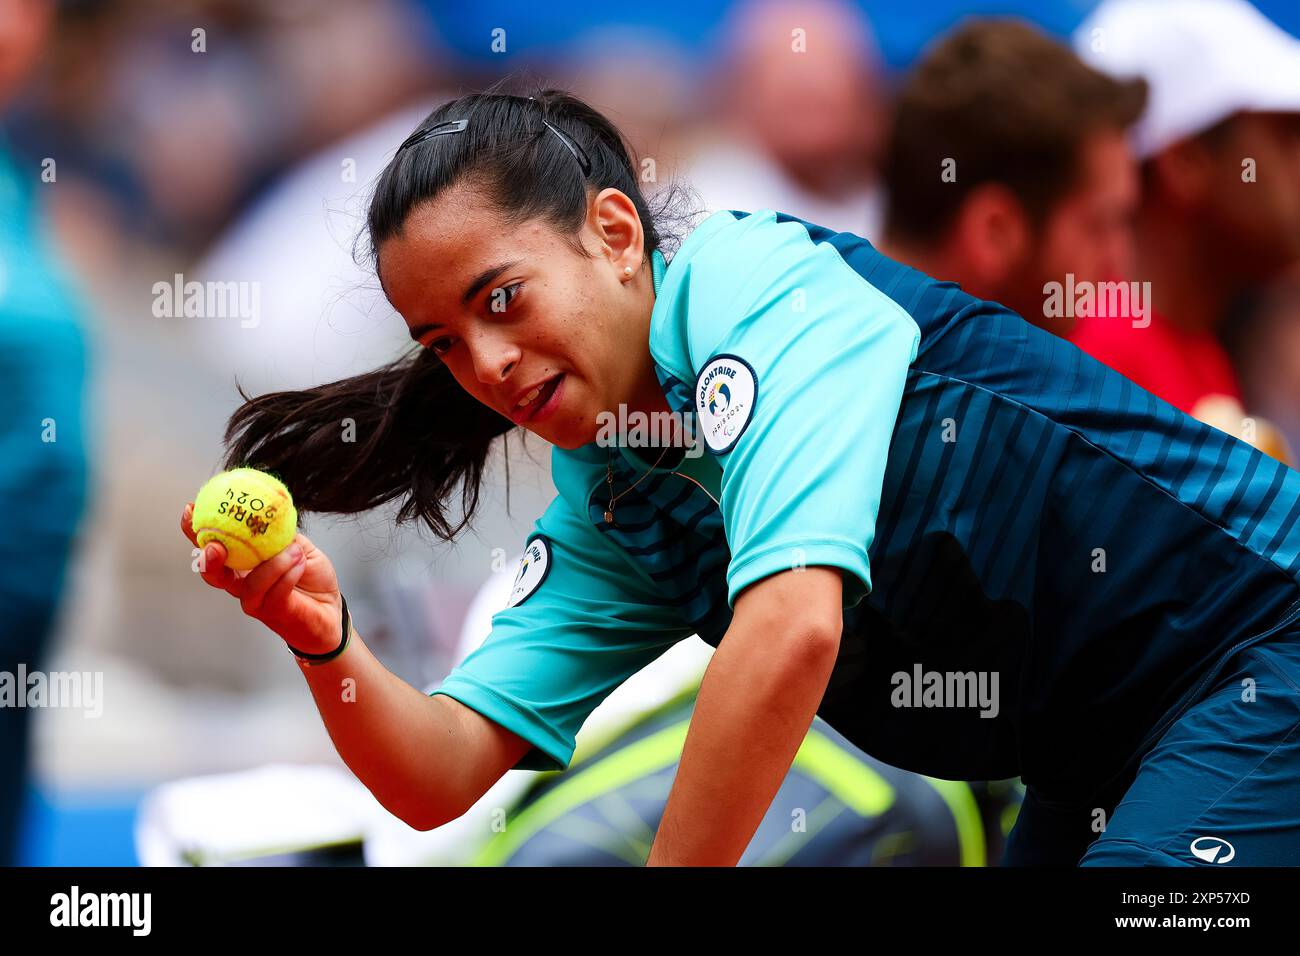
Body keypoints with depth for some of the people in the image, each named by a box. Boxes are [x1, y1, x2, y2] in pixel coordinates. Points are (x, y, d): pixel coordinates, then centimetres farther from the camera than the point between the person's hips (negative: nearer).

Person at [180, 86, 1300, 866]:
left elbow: (791, 624, -32)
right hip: (1089, 775, 9)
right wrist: (326, 644, -19)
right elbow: (443, 774, 2)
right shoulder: (602, 516, 6)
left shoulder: (755, 281, -19)